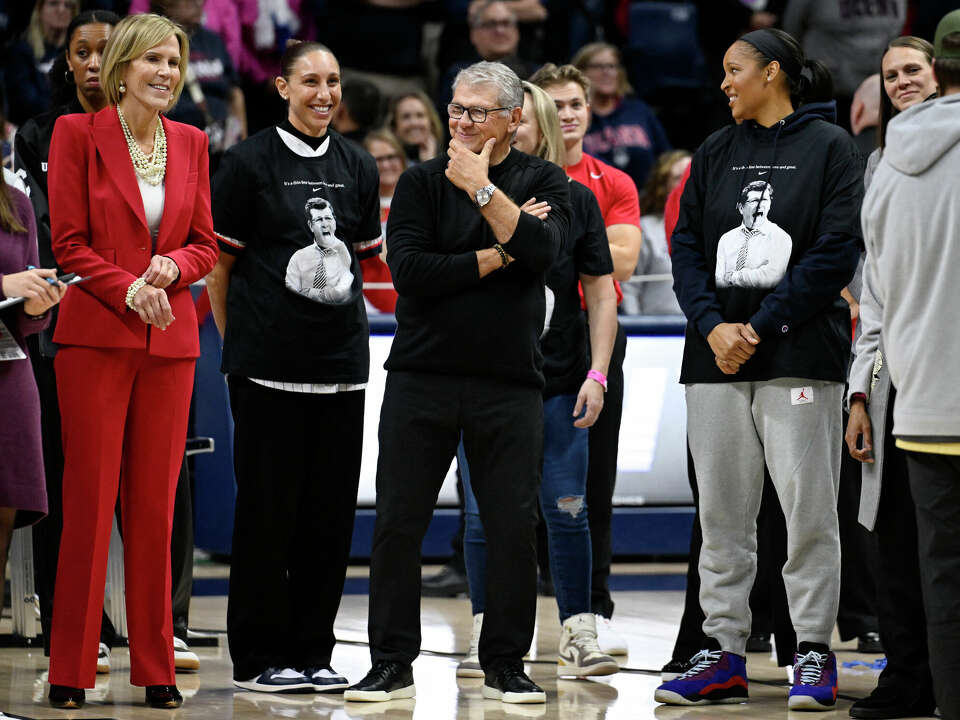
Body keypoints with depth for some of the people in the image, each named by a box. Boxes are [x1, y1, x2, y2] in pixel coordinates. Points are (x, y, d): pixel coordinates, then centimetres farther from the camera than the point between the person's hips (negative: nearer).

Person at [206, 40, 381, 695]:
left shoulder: (358, 167, 12)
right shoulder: (251, 163, -2)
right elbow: (220, 263, 1)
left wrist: (342, 326, 15)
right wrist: (237, 340, 3)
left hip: (341, 360, 5)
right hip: (267, 362, -4)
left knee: (331, 507, 5)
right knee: (267, 508, -2)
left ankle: (314, 651, 14)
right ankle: (259, 658, 5)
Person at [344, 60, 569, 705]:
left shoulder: (543, 182, 6)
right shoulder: (422, 182, 7)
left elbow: (542, 249, -15)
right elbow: (409, 268, -9)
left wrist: (482, 188, -15)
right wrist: (496, 257, -9)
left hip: (509, 383, 0)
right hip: (422, 378, 0)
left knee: (514, 528, -1)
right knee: (397, 525, 0)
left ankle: (506, 665, 11)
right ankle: (392, 665, 9)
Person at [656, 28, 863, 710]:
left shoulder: (830, 147, 1)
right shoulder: (715, 154, 16)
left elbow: (837, 250, -8)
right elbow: (687, 245, 11)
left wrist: (762, 326, -12)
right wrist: (712, 324, -7)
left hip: (800, 354, -5)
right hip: (716, 359, 5)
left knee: (808, 509, -6)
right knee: (722, 513, 5)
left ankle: (814, 653, 0)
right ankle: (723, 654, 9)